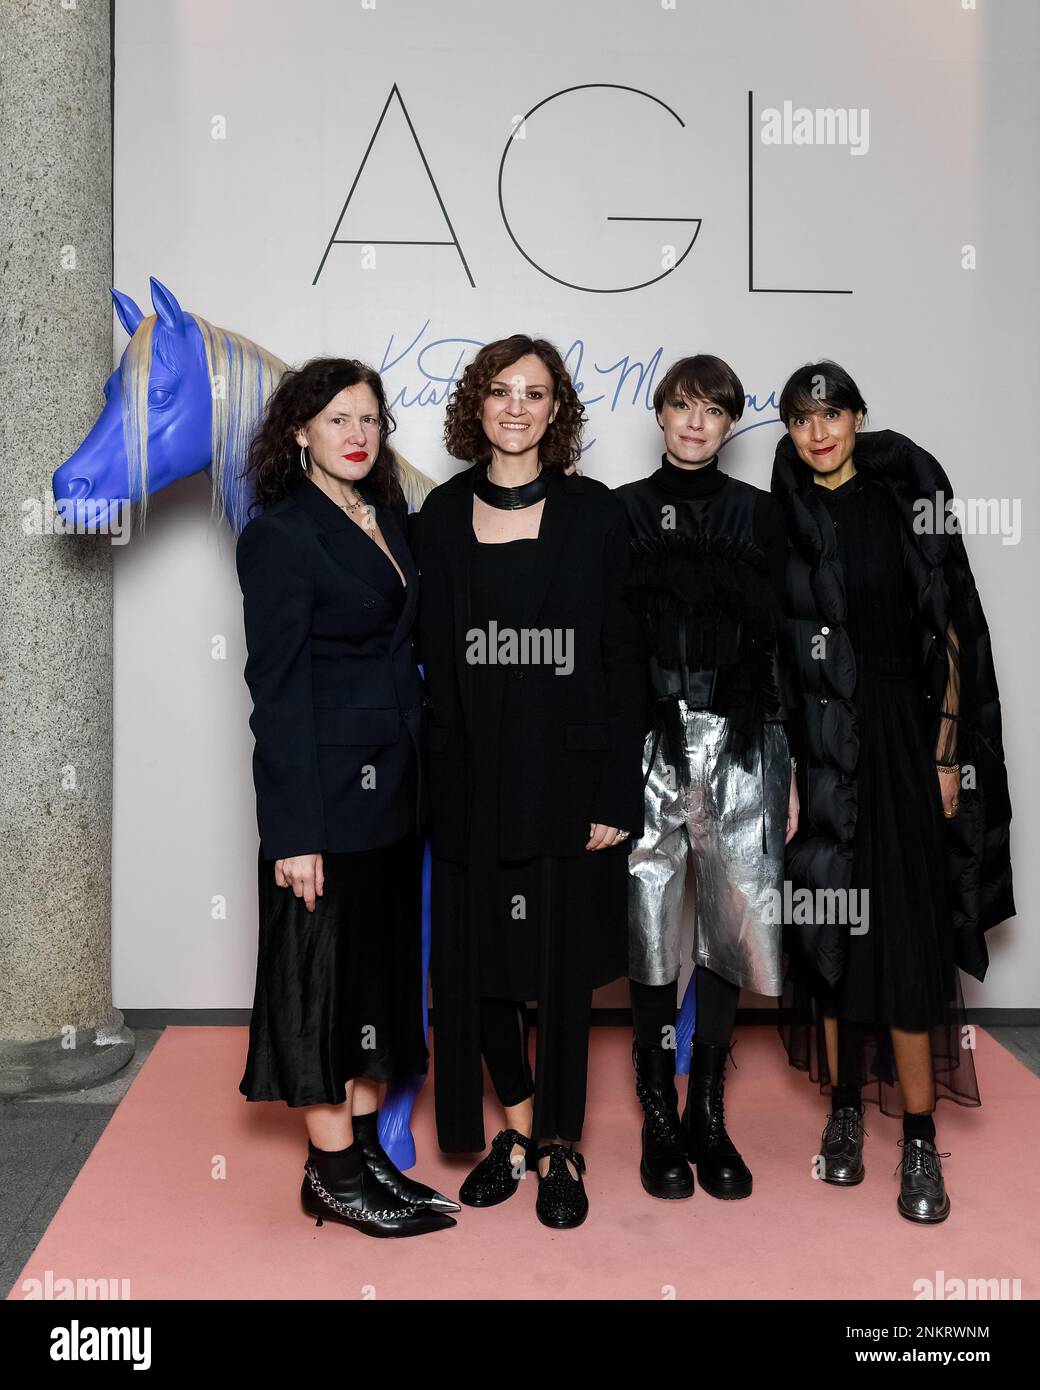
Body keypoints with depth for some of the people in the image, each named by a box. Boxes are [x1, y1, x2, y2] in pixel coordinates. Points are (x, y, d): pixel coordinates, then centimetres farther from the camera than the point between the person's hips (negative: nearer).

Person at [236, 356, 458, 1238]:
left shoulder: (389, 519, 12)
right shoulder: (279, 534, -10)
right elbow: (277, 687, -14)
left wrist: (424, 779, 7)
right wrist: (293, 831, -17)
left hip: (394, 789, 8)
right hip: (327, 792, -8)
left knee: (383, 970, 14)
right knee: (325, 975, 4)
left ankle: (368, 1156, 28)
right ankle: (334, 1176, 18)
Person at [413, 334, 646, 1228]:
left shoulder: (593, 512, -1)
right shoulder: (445, 514, 6)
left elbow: (624, 657, -3)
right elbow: (433, 653, 7)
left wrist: (619, 789, -10)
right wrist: (438, 775, 0)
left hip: (568, 774, -2)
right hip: (473, 777, 3)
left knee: (564, 963, 7)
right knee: (477, 960, 9)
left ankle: (560, 1147, 25)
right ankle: (516, 1128, 30)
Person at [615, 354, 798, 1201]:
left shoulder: (760, 514, 11)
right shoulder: (621, 512, 7)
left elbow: (780, 636, 8)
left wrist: (790, 767, 4)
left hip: (741, 741, 1)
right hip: (650, 740, -1)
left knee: (737, 917, 1)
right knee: (651, 923, 0)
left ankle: (708, 1112, 18)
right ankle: (659, 1115, 15)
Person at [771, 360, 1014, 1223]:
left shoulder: (909, 502, 0)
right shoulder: (781, 516, 7)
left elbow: (950, 634, 0)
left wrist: (945, 755, -5)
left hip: (895, 740, -2)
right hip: (810, 748, 2)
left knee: (904, 933, -3)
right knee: (825, 928, 7)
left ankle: (921, 1142, 8)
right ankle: (845, 1109, 22)